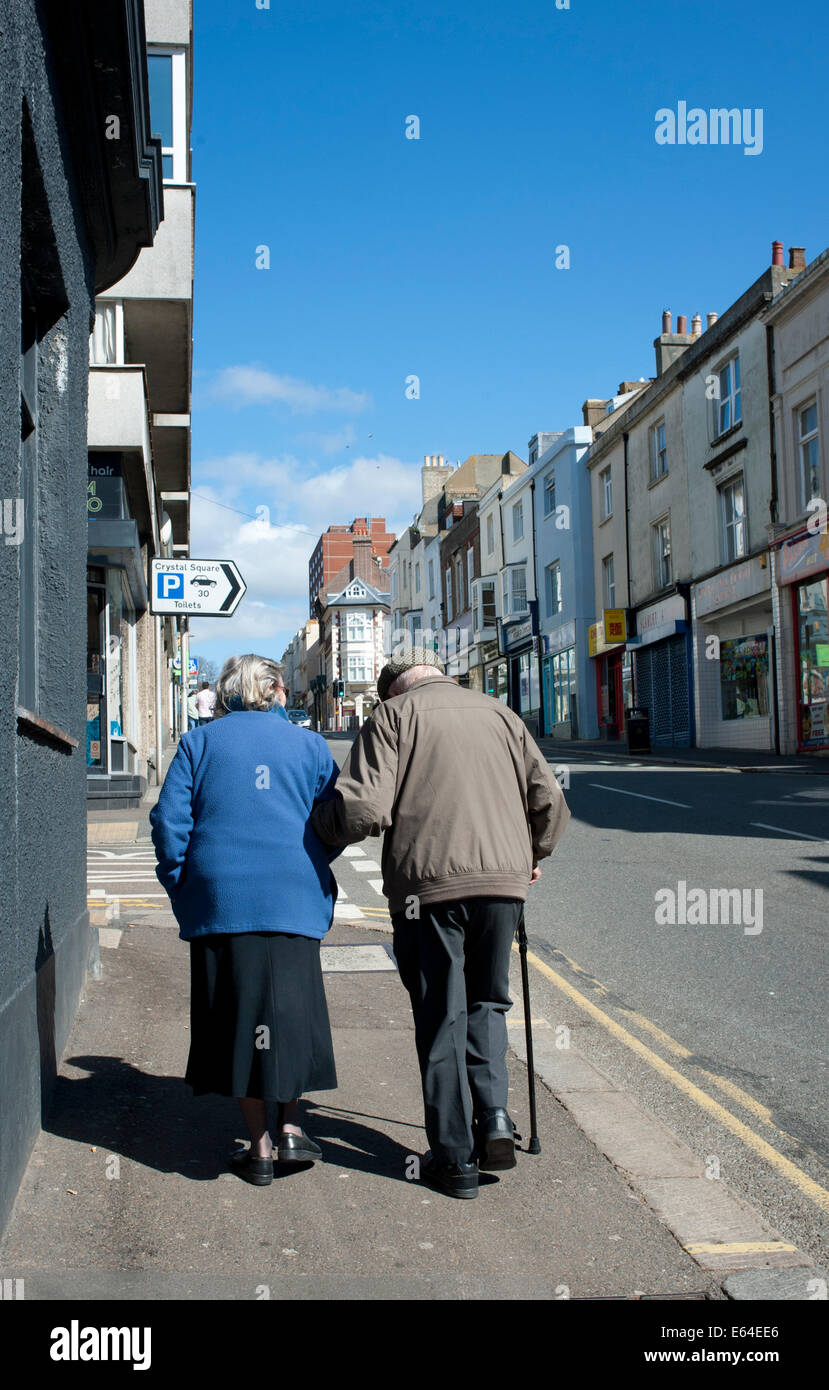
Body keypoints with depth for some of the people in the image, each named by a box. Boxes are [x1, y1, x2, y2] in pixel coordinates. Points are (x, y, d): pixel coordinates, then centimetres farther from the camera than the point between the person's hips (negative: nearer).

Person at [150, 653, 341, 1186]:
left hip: (219, 898, 0)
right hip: (293, 901, 0)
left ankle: (260, 1148, 12)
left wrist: (182, 889, 8)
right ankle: (291, 1125, 9)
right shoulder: (310, 745, 7)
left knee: (236, 1017, 7)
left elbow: (169, 819, 0)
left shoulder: (199, 743, 6)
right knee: (291, 1010, 14)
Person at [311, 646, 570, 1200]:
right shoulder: (500, 714, 16)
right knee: (486, 1002, 21)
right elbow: (551, 803, 15)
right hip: (503, 881, 3)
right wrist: (533, 855, 32)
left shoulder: (392, 717, 3)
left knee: (441, 1018, 7)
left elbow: (364, 809, -9)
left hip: (429, 884, -3)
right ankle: (494, 1117, 5)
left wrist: (315, 822, 10)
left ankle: (455, 1158, 12)